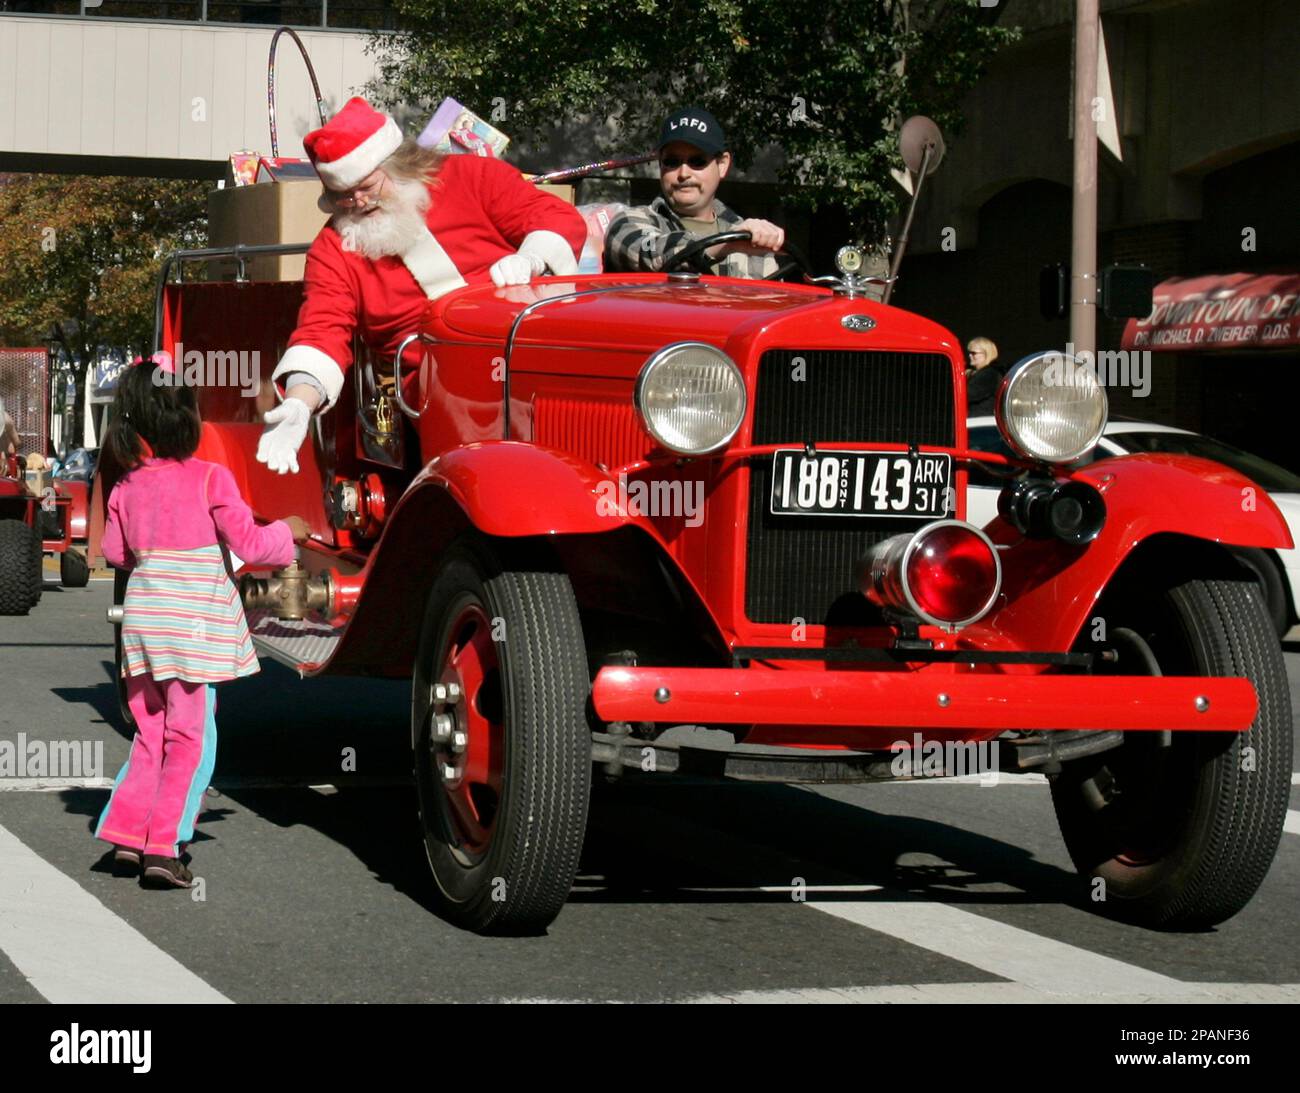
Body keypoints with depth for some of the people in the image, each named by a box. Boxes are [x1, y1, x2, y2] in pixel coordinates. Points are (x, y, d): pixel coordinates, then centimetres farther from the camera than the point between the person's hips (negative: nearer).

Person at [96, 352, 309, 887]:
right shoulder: (210, 479, -11)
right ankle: (163, 848, -3)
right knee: (190, 738, 1)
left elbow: (116, 551, 14)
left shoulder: (125, 488, 3)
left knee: (150, 732, 19)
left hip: (143, 619, 5)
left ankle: (126, 833, 17)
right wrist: (287, 531, 10)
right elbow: (248, 544, -8)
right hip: (195, 621, -5)